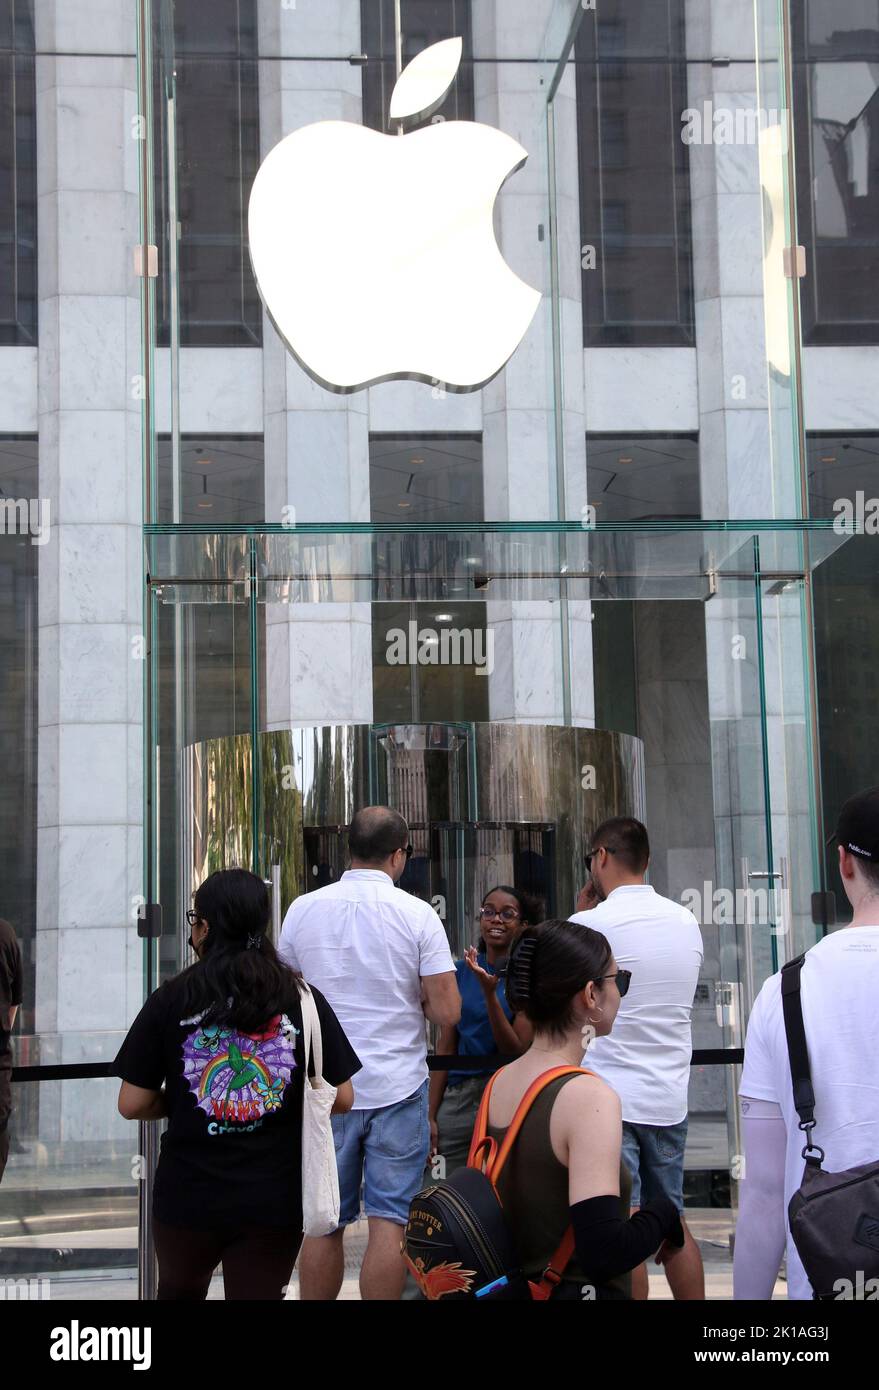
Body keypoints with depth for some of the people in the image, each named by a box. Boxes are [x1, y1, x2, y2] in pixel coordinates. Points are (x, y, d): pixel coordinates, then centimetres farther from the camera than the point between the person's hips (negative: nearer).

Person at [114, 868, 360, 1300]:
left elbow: (132, 1105, -6)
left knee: (179, 1292, 25)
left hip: (187, 1196, 0)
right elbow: (341, 1099, -2)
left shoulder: (170, 1001, -8)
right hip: (276, 1200, 0)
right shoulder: (304, 1001, -6)